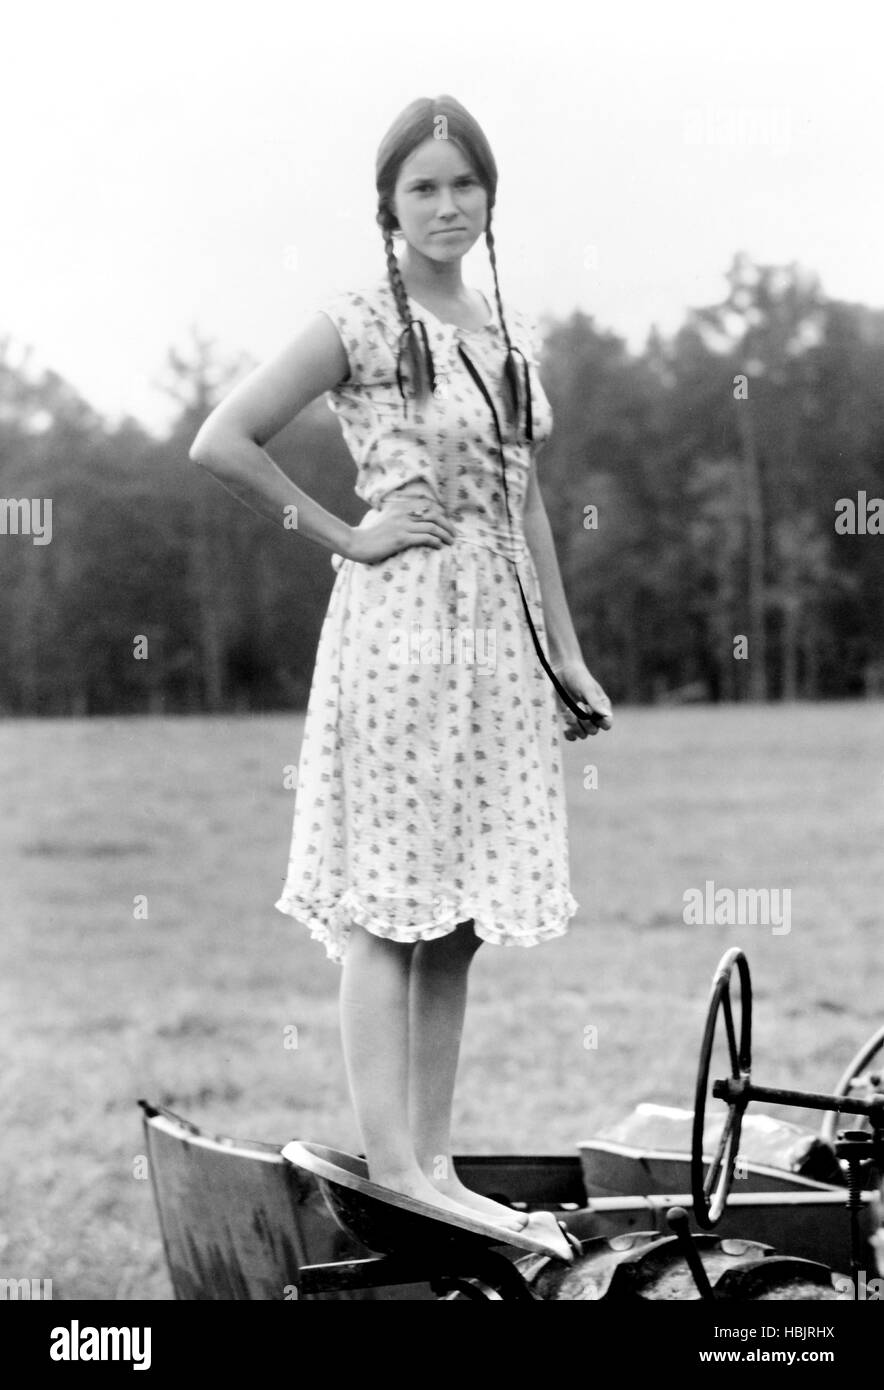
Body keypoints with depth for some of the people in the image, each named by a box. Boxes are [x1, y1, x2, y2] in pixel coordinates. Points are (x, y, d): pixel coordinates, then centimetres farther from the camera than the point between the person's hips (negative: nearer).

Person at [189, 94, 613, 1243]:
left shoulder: (508, 330, 15)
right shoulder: (361, 325, -5)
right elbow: (222, 444, -11)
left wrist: (568, 654, 16)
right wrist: (344, 536, -8)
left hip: (500, 633, 7)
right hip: (400, 624, -7)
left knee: (459, 913, 7)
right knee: (388, 909, -6)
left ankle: (434, 1161, 12)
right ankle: (391, 1167, -4)